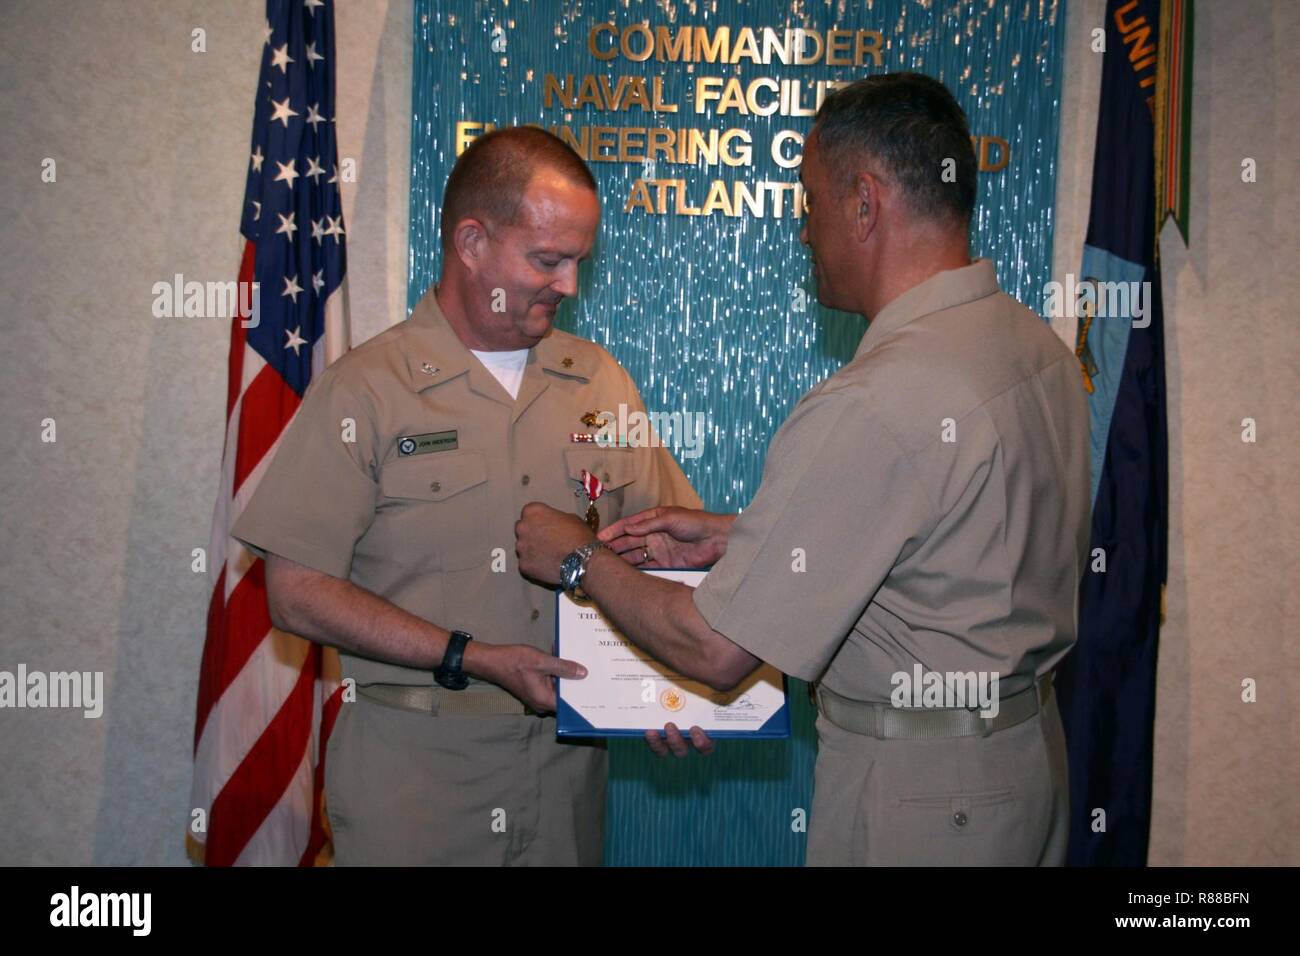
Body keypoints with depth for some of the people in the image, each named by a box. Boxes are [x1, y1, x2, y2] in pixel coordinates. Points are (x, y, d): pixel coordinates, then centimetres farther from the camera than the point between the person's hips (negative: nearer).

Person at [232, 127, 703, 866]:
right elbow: (299, 592, -11)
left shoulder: (603, 383, 5)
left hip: (569, 759, 4)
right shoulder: (366, 391, -7)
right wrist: (475, 660, -17)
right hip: (413, 764, -3)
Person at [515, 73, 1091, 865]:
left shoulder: (872, 406, -28)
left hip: (917, 796, -8)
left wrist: (580, 558, -6)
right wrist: (735, 537, 10)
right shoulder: (1040, 345, 0)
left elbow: (716, 652, -23)